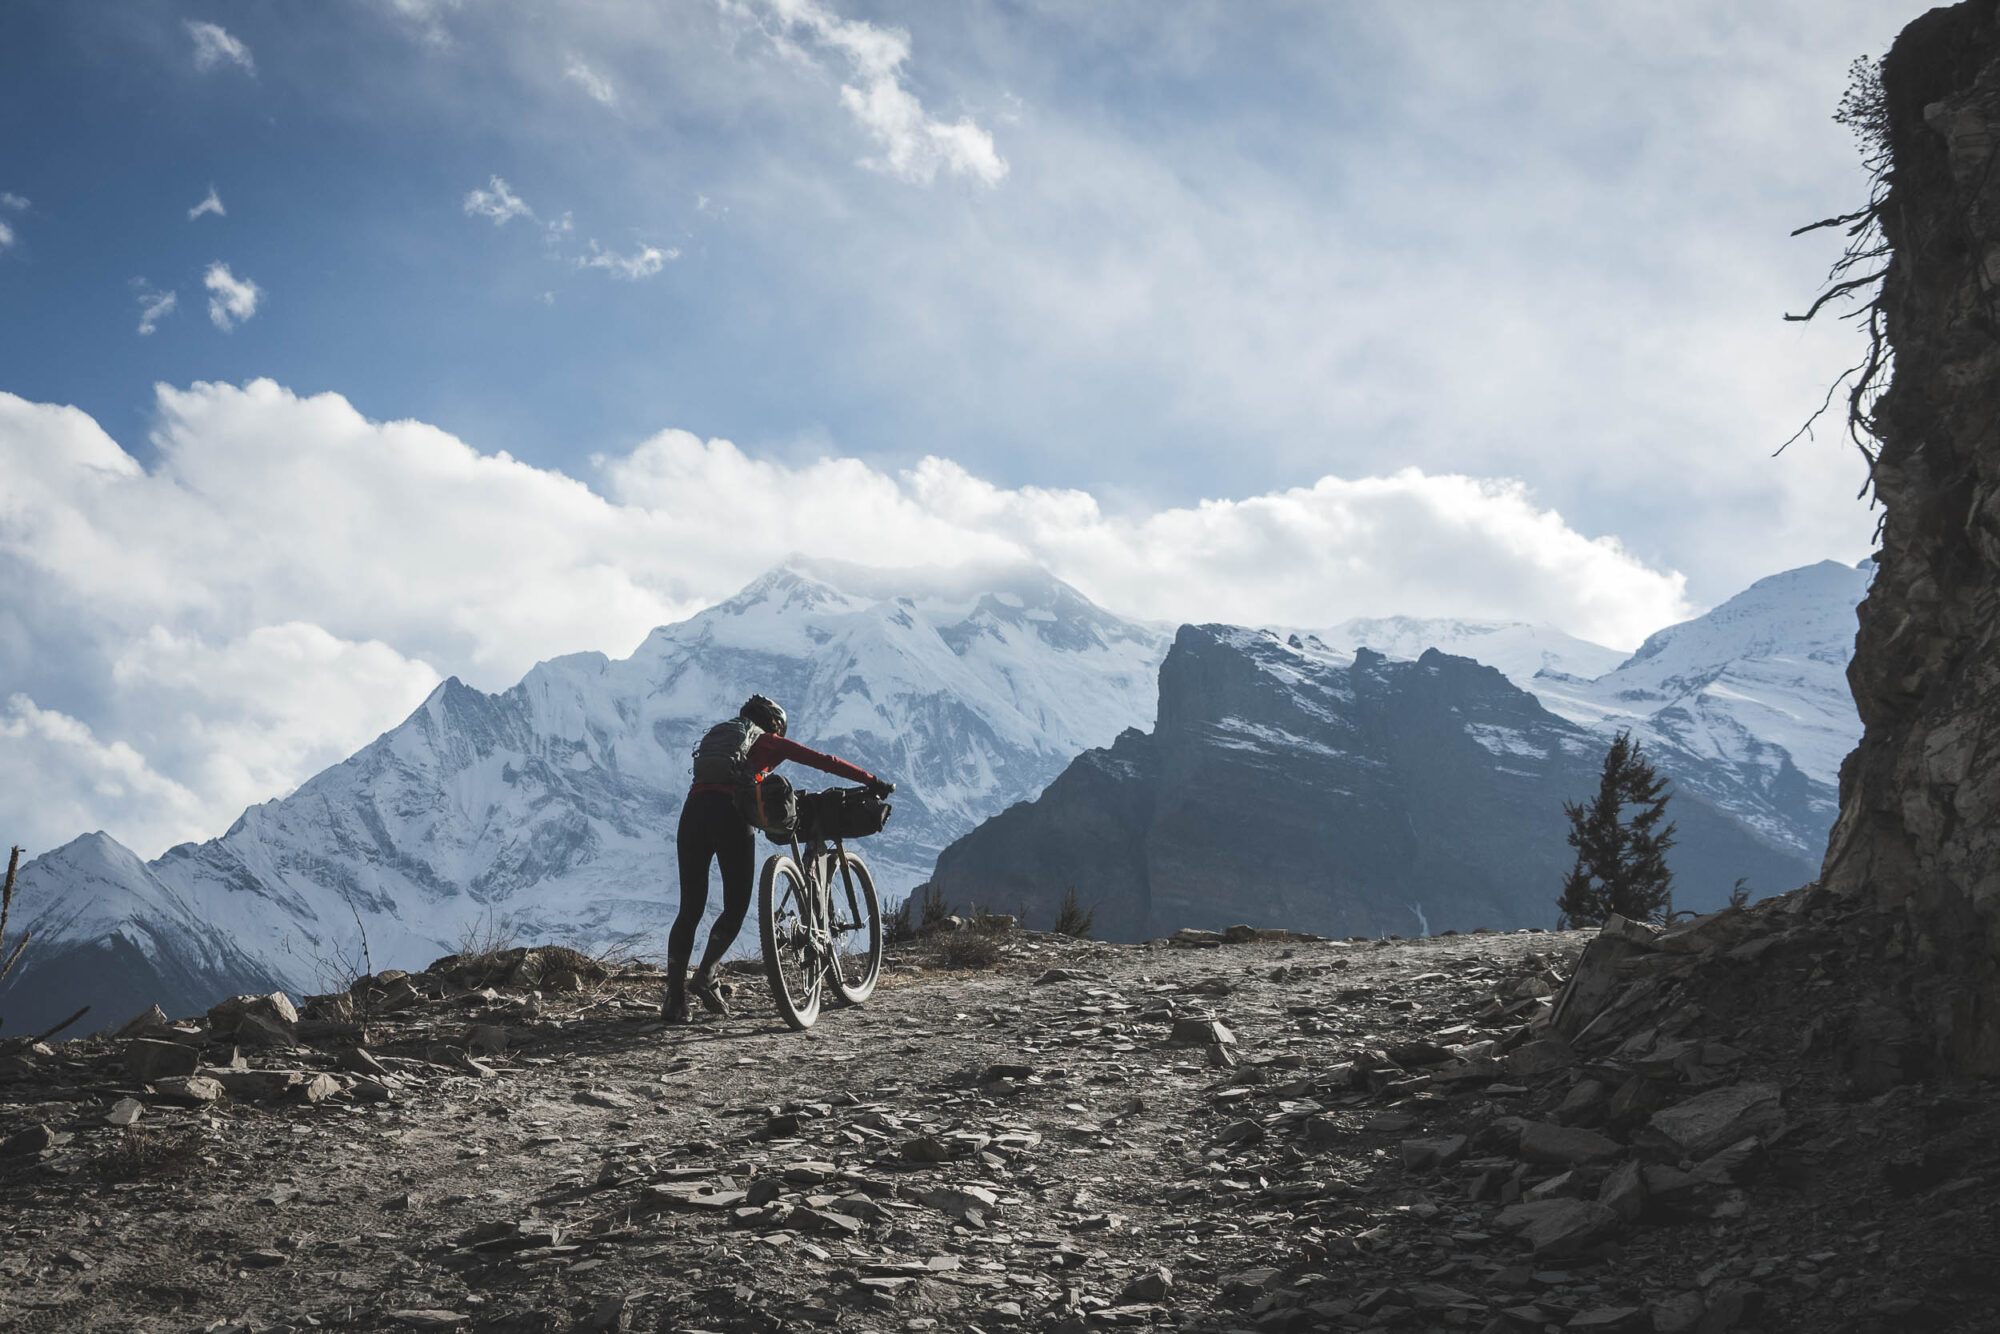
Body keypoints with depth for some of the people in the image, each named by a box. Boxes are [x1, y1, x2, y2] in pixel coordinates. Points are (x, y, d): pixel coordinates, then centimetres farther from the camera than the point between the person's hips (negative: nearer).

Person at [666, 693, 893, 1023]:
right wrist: (873, 782, 17)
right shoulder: (767, 741, 18)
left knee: (690, 910, 7)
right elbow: (823, 761, 13)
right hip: (730, 816, -5)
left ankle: (675, 999, -2)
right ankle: (705, 976, -11)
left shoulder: (717, 734, 33)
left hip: (693, 810, 5)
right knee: (735, 907, 7)